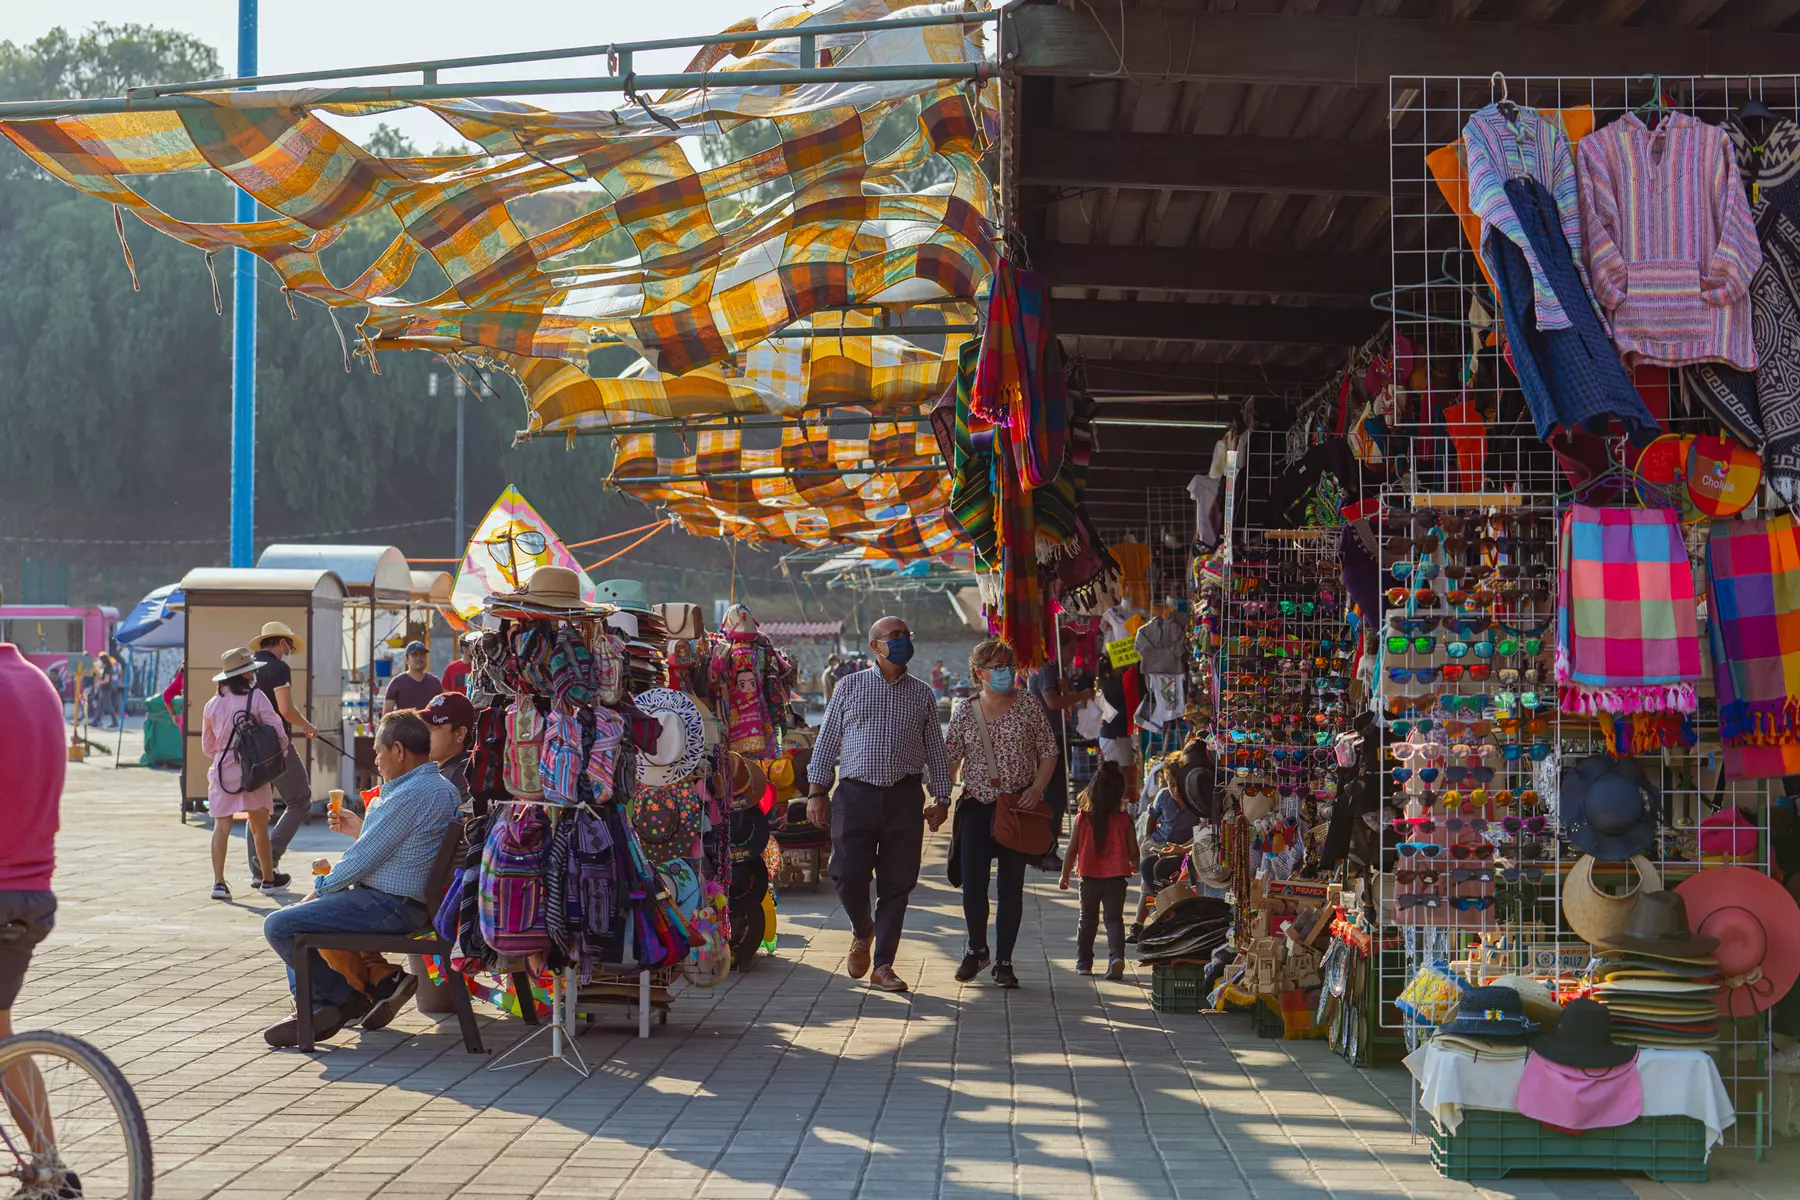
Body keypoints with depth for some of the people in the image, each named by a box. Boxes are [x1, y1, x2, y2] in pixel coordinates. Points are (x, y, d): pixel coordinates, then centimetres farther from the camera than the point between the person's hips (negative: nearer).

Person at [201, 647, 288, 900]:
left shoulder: (212, 704, 6)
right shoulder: (256, 697, -6)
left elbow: (207, 746, 14)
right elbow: (276, 730, -6)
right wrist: (282, 750, 13)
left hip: (222, 769, 2)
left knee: (222, 826, 1)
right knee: (259, 827, 10)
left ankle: (219, 882, -9)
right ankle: (268, 880, 21)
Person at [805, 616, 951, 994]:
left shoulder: (922, 694, 13)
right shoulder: (849, 686, 8)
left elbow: (935, 750, 16)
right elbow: (826, 741, 9)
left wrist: (941, 799, 9)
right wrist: (816, 792, 2)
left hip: (905, 797, 1)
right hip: (855, 793, -1)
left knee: (897, 883, 0)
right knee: (848, 874, -7)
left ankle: (883, 964, 10)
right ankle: (862, 930, 24)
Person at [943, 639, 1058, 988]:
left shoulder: (1028, 711, 1)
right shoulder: (964, 712, 3)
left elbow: (1049, 752, 4)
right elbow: (950, 759, 6)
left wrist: (1037, 787, -11)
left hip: (1018, 806, 0)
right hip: (977, 806, 0)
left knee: (1011, 887, 3)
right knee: (972, 884, -6)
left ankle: (1004, 962, 14)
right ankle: (976, 949, 20)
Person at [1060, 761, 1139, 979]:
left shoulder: (1082, 818, -5)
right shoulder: (1124, 820, -7)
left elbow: (1072, 850, -1)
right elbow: (1133, 853, -2)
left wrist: (1065, 875, 12)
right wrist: (1133, 865, 21)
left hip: (1089, 877, 1)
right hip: (1116, 877, -1)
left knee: (1087, 919, 15)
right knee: (1114, 919, 5)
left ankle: (1083, 962, 19)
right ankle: (1116, 955, -17)